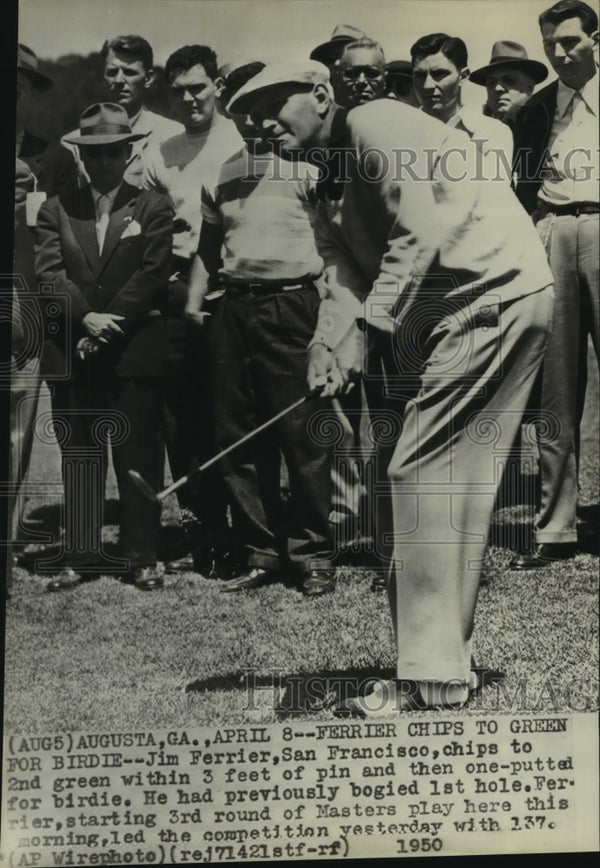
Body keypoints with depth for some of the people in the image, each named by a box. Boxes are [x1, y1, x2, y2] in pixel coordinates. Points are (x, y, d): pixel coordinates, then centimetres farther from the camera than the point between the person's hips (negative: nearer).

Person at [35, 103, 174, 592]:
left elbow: (152, 275, -5)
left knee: (138, 456, 1)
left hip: (135, 351, -2)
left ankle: (142, 556, 10)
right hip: (71, 353, 2)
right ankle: (79, 555, 15)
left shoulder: (152, 209, 7)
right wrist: (85, 318, -13)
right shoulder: (57, 209, 14)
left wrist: (107, 325, -12)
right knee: (78, 457, 6)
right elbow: (49, 272, 2)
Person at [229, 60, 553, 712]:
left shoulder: (374, 124, -6)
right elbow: (344, 280, 5)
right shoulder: (327, 198, 19)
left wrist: (364, 329, -22)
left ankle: (432, 671, -5)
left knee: (420, 470, -12)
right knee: (453, 476, 6)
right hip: (433, 320, 9)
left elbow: (420, 232, -18)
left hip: (498, 290, -9)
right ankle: (446, 659, 15)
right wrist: (327, 345, -16)